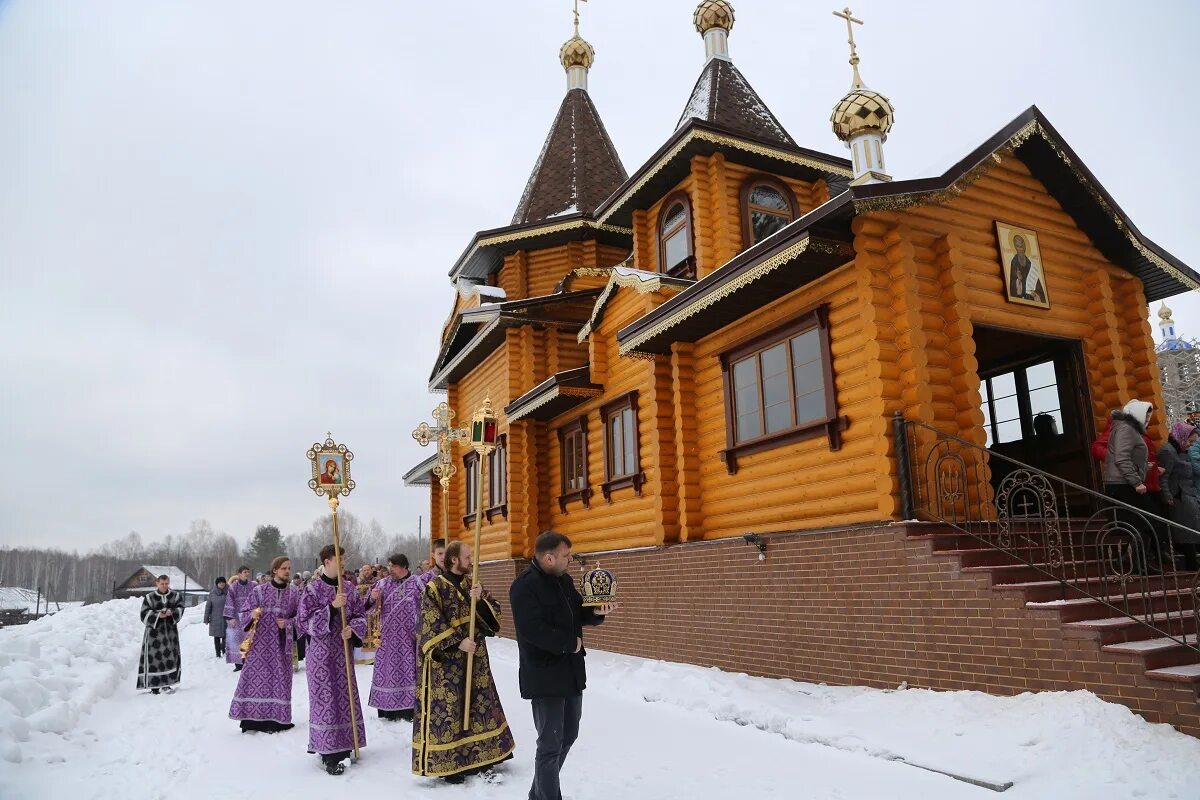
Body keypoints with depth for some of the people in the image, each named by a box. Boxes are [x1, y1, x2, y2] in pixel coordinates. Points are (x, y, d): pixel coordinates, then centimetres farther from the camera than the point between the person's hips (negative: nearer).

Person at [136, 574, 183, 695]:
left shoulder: (175, 596, 7)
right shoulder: (149, 597, -1)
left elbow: (180, 609, 3)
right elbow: (145, 614, -5)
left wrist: (172, 612, -18)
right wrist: (158, 615, -20)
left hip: (170, 630, 3)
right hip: (154, 631, -2)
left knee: (171, 656, 1)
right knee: (154, 657, -5)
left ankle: (166, 684, 12)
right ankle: (154, 686, 3)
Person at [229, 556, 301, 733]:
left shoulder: (294, 592, 3)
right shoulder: (260, 590, 1)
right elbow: (244, 612, 4)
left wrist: (287, 623, -11)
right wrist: (252, 615, -17)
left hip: (282, 643, 1)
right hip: (260, 641, -1)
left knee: (280, 678, 2)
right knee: (255, 676, -4)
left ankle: (276, 718, 12)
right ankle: (252, 717, 6)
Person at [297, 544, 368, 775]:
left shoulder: (348, 589, 7)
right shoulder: (312, 590, -7)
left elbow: (360, 615, 9)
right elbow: (304, 621, -12)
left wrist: (353, 628, -13)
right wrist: (332, 607, -22)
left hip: (343, 652, 5)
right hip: (321, 654, -5)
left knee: (344, 696, 8)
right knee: (325, 698, -4)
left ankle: (339, 745, 22)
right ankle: (329, 754, 1)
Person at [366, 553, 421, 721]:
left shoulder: (417, 585, -3)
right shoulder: (382, 584, 3)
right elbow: (369, 607, 0)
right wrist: (372, 598, -18)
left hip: (407, 638, -2)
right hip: (387, 637, 2)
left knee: (408, 671, 2)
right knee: (387, 671, 5)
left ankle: (409, 710, 8)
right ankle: (388, 711, 14)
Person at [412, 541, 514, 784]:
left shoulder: (473, 584, 8)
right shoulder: (435, 588, -11)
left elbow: (494, 612, 2)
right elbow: (432, 624, -15)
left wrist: (479, 600, -17)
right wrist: (458, 642, -21)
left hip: (475, 658, 6)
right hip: (445, 660, -6)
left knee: (479, 704, 12)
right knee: (446, 708, 0)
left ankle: (480, 755, 25)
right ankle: (446, 763, 12)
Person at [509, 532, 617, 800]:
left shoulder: (564, 580, 9)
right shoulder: (525, 586, -19)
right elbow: (532, 629, -28)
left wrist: (596, 612, -5)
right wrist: (570, 643, -19)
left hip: (571, 672, 9)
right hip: (545, 677, -9)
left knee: (568, 736, 20)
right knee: (551, 744, -2)